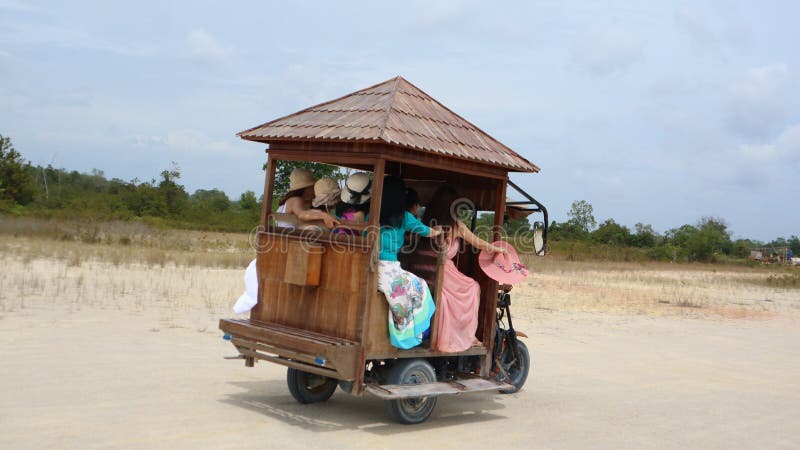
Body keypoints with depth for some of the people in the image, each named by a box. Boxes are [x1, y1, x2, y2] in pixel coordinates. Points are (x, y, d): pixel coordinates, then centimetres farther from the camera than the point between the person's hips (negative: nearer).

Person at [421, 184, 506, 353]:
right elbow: (478, 243, 7)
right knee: (474, 288, 15)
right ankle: (468, 335, 16)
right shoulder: (456, 225, -5)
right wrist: (498, 249, 24)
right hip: (445, 272, -4)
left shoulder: (428, 221, 4)